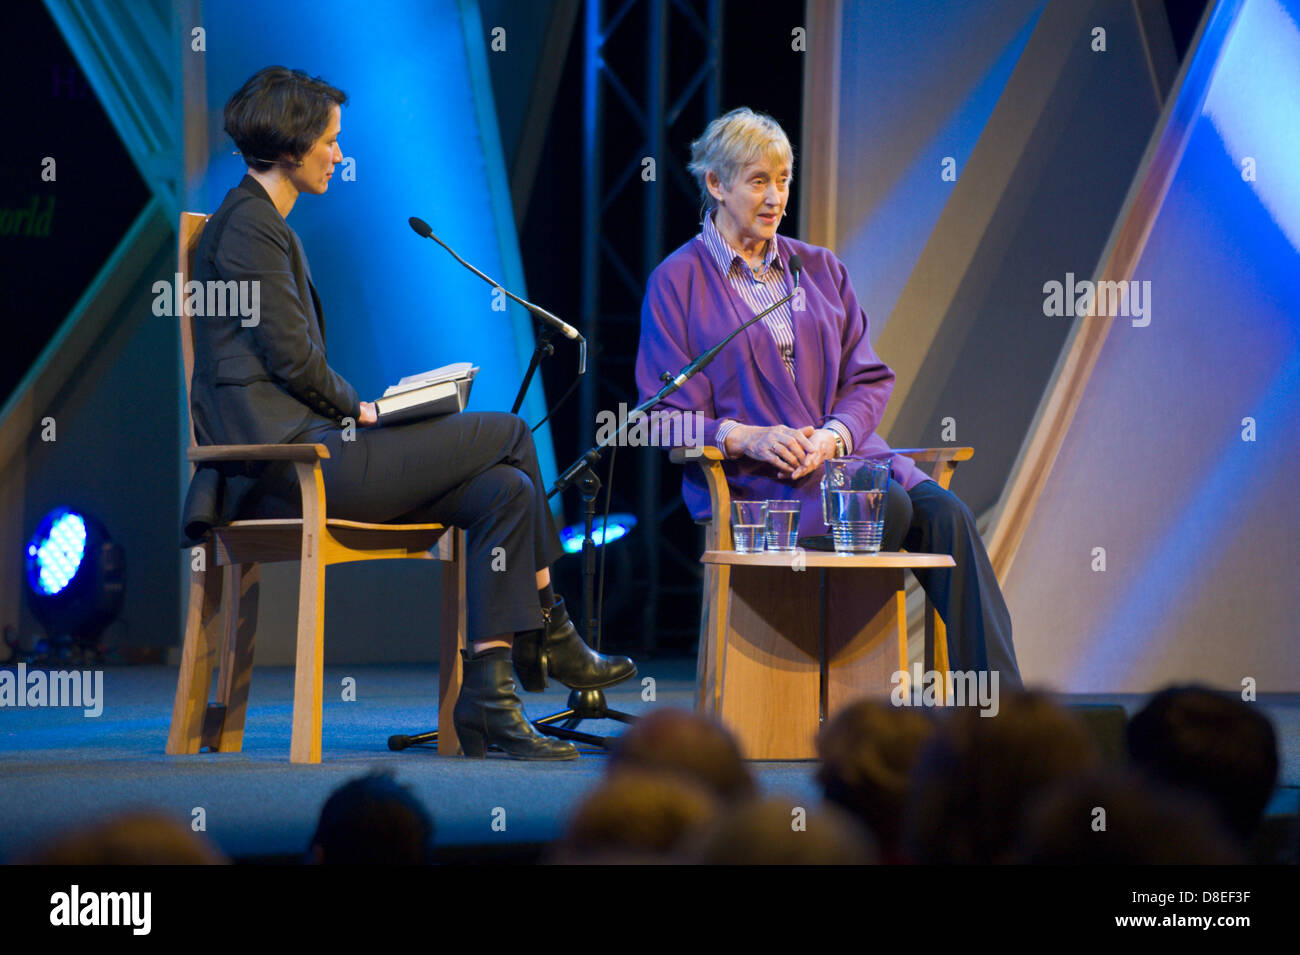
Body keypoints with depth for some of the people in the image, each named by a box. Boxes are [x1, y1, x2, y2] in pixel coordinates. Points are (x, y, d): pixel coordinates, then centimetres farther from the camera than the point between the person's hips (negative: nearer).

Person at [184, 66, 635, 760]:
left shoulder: (265, 223, 23)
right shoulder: (248, 224, -9)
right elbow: (290, 355, -14)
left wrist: (350, 411, 10)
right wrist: (357, 409, 0)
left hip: (301, 455, 10)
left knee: (504, 490, -4)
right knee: (508, 435, -10)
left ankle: (487, 694, -8)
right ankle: (548, 633, 0)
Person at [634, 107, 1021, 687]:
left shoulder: (821, 270, 19)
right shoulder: (677, 283, 5)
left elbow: (869, 379, 13)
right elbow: (668, 416, -1)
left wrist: (832, 435, -10)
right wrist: (748, 438, -20)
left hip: (841, 450, 5)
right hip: (749, 482, -5)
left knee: (945, 513, -26)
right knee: (888, 505, -33)